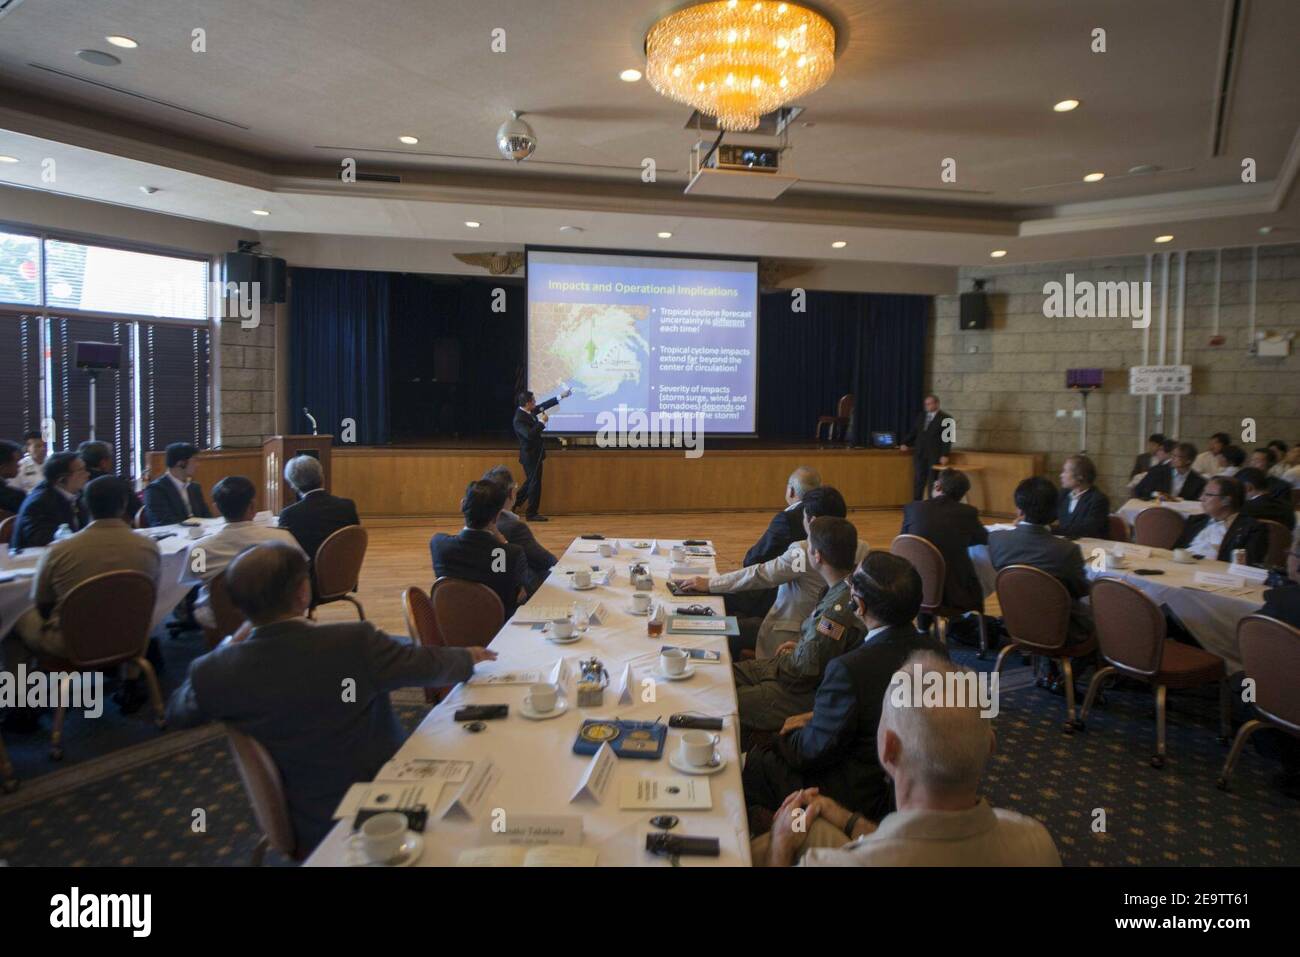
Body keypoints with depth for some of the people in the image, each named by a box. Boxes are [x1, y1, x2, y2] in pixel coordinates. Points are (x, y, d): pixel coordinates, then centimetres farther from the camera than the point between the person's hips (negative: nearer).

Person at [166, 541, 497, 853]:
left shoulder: (215, 670, -18)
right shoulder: (355, 642, -27)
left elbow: (176, 714, 6)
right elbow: (430, 664, -9)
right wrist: (467, 657, 13)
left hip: (303, 830, 4)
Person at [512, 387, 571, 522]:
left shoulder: (529, 411, 2)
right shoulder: (519, 419, -24)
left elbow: (544, 406, 17)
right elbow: (529, 435, -35)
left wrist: (560, 396, 20)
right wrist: (542, 422, -26)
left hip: (534, 454, 9)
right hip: (530, 455, -9)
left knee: (531, 482, 19)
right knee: (534, 484, -1)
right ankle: (531, 514, 10)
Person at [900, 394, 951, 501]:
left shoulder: (945, 418, -3)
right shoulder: (921, 416, 13)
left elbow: (947, 438, -7)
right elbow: (913, 432, 18)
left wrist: (944, 455, -14)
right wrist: (905, 443, 4)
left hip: (935, 456, -4)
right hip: (919, 454, 4)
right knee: (918, 480, 2)